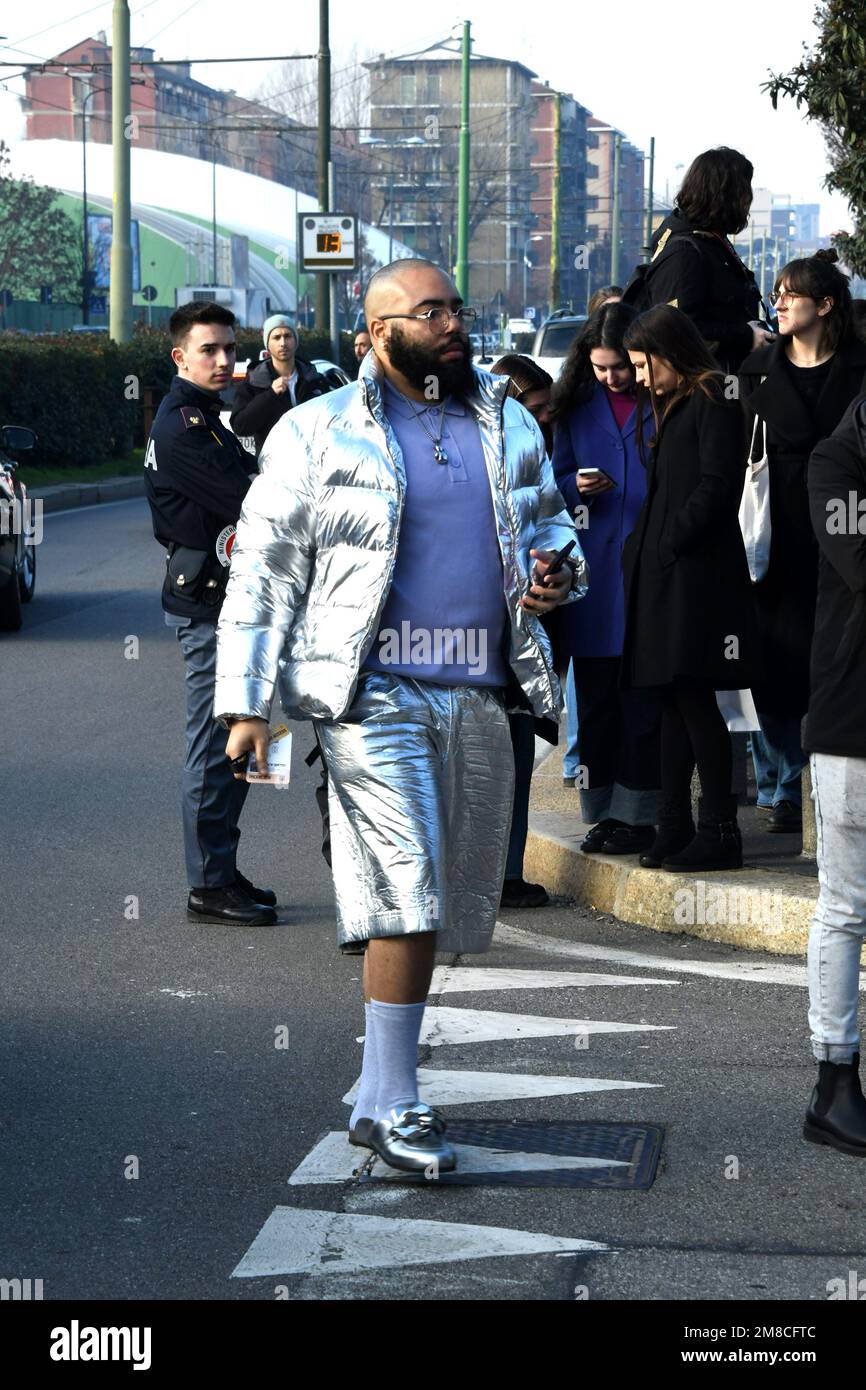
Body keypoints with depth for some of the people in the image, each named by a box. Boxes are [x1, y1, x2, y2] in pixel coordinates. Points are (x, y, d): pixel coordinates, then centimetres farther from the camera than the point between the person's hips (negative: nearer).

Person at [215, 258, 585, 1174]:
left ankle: (379, 1091, 21)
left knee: (437, 904, 9)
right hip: (373, 693, -5)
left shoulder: (508, 426, 14)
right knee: (408, 888, -14)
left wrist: (559, 575, 3)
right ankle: (391, 1104, -7)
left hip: (479, 696, 5)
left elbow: (550, 521, 27)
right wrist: (243, 702, -5)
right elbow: (262, 570, 1)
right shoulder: (318, 434, 1)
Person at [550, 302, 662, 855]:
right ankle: (602, 811, 15)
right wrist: (579, 489, -6)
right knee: (595, 695, 7)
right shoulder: (578, 404, 10)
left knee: (642, 697, -1)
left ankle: (637, 814, 6)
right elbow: (559, 477, 16)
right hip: (592, 571, 4)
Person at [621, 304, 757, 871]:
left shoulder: (713, 400, -8)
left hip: (698, 572, -9)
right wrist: (641, 549, 9)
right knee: (676, 701, 9)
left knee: (694, 697, -9)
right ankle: (675, 828, 12)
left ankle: (720, 830, -5)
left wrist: (664, 546, -15)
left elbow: (716, 485, -16)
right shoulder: (672, 406, 21)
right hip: (665, 575, 9)